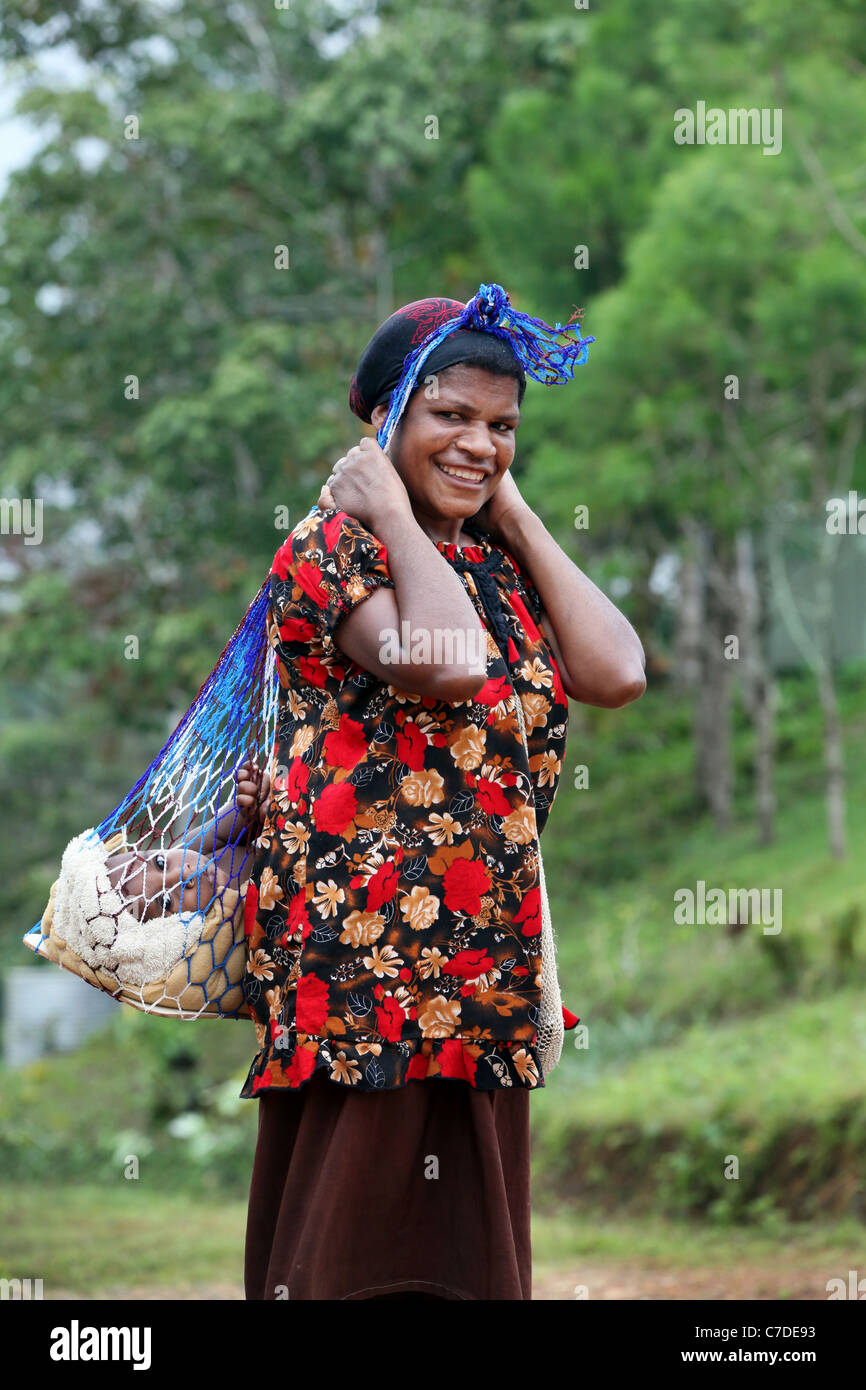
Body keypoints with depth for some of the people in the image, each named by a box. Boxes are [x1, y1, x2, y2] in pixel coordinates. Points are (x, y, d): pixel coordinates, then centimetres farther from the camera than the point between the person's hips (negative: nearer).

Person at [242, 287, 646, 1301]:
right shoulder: (334, 546, -7)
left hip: (487, 960, 7)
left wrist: (515, 514, 4)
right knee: (354, 1250, -2)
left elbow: (617, 674, -1)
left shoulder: (501, 560, 15)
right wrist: (392, 508, -11)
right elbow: (448, 664, -24)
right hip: (362, 945, -7)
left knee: (467, 1242, 9)